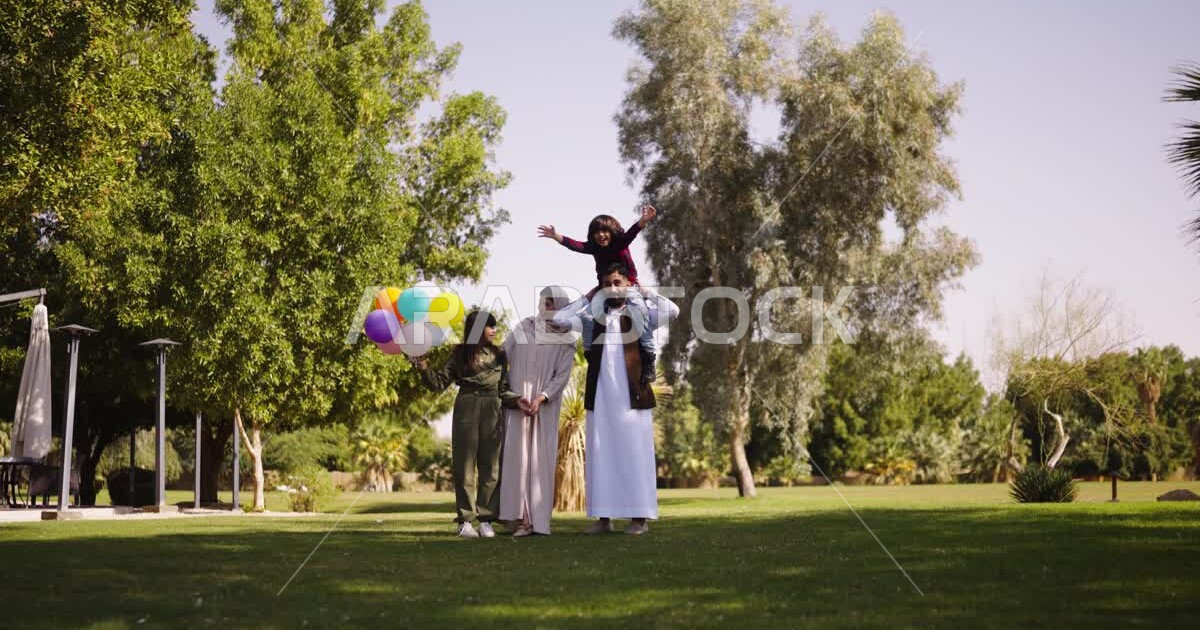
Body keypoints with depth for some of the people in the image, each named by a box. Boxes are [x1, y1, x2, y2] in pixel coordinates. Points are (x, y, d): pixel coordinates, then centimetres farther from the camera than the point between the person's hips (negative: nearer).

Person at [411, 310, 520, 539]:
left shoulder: (498, 356, 10)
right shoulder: (460, 354, 4)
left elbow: (503, 390, 9)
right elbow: (440, 383, 2)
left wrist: (518, 400, -10)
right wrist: (424, 369, -15)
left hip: (492, 413, 2)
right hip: (466, 411, -2)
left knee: (489, 467, 2)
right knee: (465, 467, -1)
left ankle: (486, 520, 6)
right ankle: (465, 520, 2)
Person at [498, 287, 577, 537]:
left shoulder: (566, 342, 3)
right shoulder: (523, 329, 3)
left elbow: (562, 376, -2)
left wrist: (540, 399, -16)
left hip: (545, 406, 0)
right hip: (516, 403, 0)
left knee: (541, 458, -2)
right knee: (517, 455, -7)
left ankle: (538, 519, -2)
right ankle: (522, 518, -9)